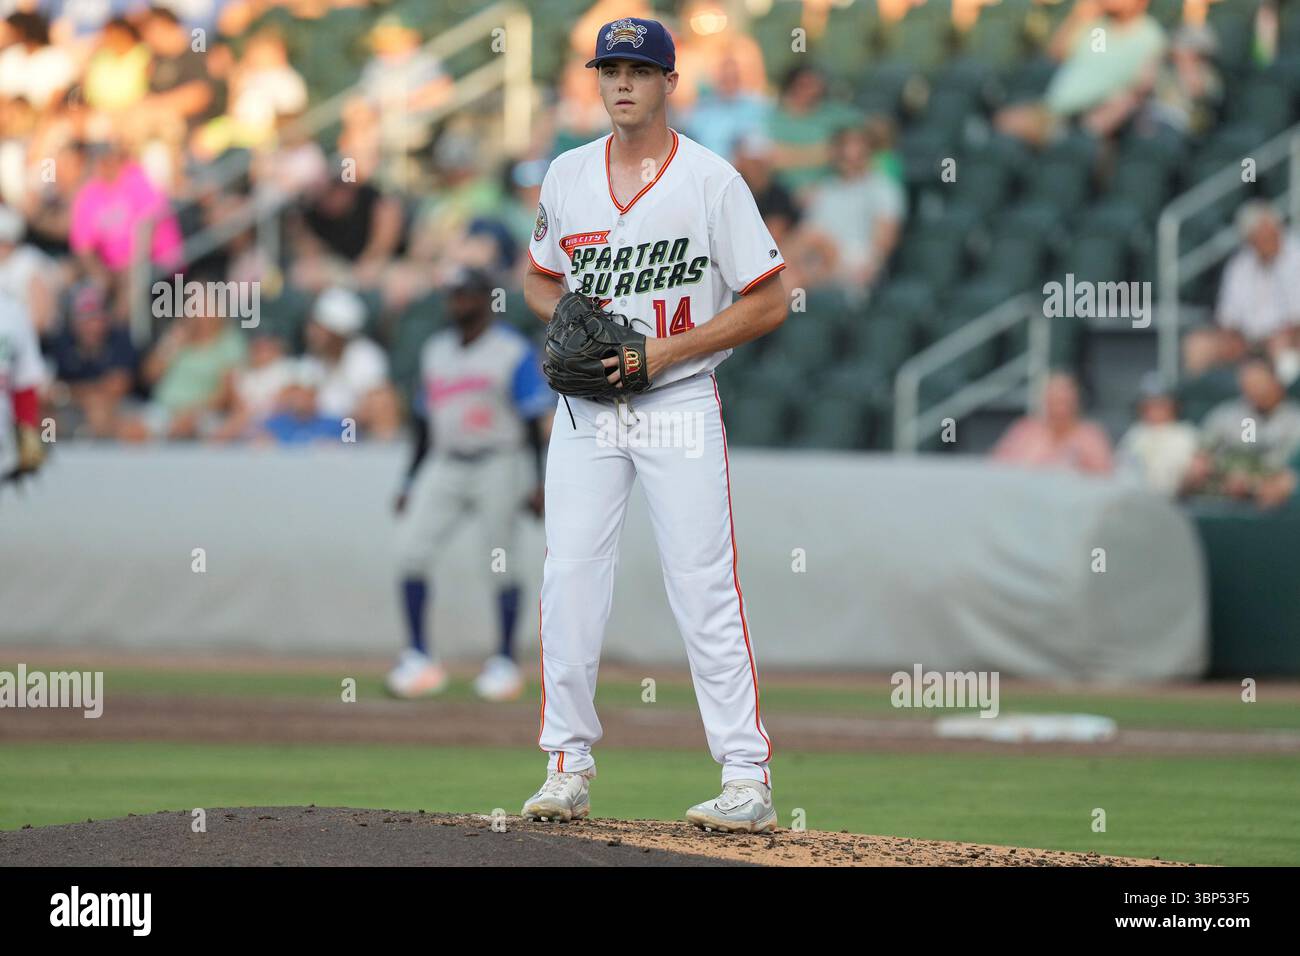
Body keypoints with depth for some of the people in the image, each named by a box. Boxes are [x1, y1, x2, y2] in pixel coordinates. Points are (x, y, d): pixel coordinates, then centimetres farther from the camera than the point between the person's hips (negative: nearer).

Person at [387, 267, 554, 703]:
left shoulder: (514, 352, -5)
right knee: (410, 549, -8)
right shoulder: (435, 351, 14)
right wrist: (410, 483, 17)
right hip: (443, 467, 5)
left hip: (496, 466, -5)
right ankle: (418, 657, -5)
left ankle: (505, 662, 8)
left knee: (503, 563, -1)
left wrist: (542, 482, -15)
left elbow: (540, 420, -8)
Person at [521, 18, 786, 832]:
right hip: (587, 406, 4)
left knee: (704, 589, -9)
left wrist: (665, 351, -15)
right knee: (569, 581, 0)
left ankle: (749, 778, -9)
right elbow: (540, 281, 21)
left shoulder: (712, 179, -6)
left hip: (680, 402, -4)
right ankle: (570, 765, 10)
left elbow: (768, 305, -7)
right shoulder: (568, 176, 8)